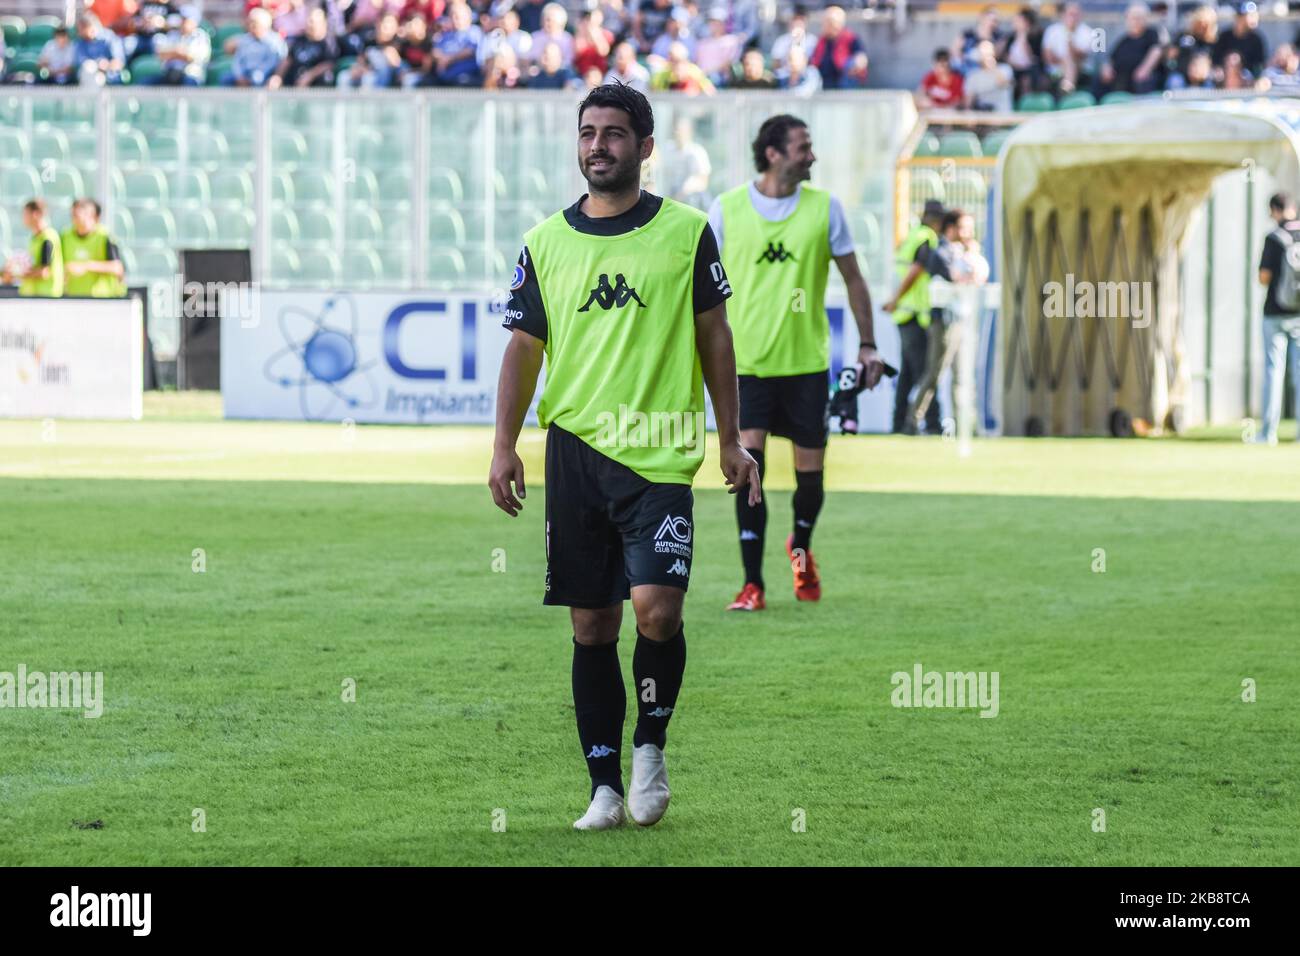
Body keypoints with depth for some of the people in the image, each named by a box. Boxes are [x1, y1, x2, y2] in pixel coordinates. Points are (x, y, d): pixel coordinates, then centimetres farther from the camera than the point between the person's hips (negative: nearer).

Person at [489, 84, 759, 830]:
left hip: (659, 456, -2)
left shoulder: (686, 231, 3)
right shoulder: (545, 243, 7)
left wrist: (731, 440, 5)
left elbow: (715, 335, 7)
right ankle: (606, 788, 12)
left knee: (657, 609, -16)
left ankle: (650, 746, 9)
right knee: (592, 626, 5)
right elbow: (524, 348, 10)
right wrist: (506, 447, 1)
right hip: (575, 452, 2)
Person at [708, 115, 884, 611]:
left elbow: (852, 277, 10)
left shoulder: (824, 207, 1)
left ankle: (800, 548, 36)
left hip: (806, 361, 1)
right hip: (746, 362, -1)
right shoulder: (726, 209, -2)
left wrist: (867, 344, 9)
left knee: (810, 472, 5)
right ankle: (753, 584, -9)